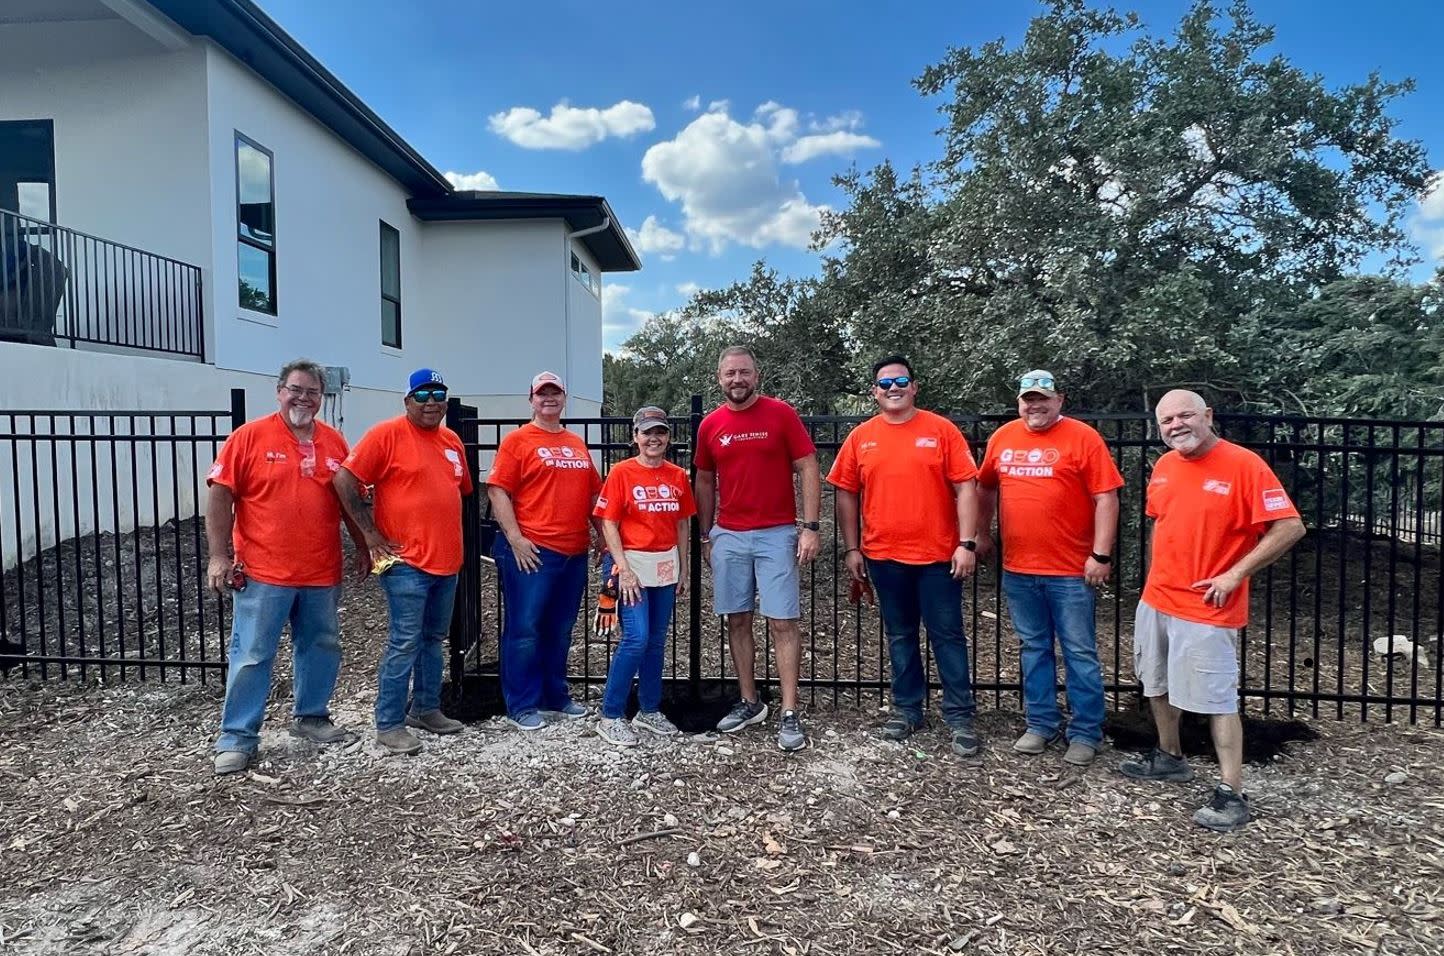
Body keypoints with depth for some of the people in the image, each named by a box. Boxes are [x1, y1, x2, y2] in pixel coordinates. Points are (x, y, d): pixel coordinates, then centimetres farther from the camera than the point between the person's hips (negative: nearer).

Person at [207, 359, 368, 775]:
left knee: (322, 648, 15)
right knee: (252, 656, 2)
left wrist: (363, 548, 14)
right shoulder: (249, 436, -5)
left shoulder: (334, 441, 7)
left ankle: (310, 716, 32)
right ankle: (237, 738, 13)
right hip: (262, 573, -4)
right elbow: (219, 497, -7)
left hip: (322, 573, 5)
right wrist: (219, 556, -11)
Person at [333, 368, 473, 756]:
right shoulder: (387, 434, -8)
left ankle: (426, 708, 29)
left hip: (447, 560, 7)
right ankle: (389, 725, 6)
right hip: (406, 561, -7)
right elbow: (344, 480, -13)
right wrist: (371, 534, -12)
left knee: (434, 638, 16)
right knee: (405, 643, -4)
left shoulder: (452, 441, 12)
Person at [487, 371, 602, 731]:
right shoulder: (517, 440, -2)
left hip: (575, 552, 6)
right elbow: (497, 490, -9)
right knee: (525, 628, 0)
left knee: (560, 629, 15)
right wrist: (515, 538, -16)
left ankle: (556, 697, 27)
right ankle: (521, 706, 10)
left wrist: (601, 533, 14)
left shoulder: (577, 444, 16)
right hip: (531, 551, -6)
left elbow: (593, 492, 21)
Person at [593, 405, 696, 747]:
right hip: (632, 564, -5)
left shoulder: (678, 476, 7)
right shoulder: (621, 473, -6)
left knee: (657, 640, 11)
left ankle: (649, 711, 25)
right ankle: (611, 717, 2)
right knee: (636, 639, -11)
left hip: (666, 566, 5)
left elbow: (682, 525, 12)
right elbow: (608, 524, -8)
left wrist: (683, 569, 11)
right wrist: (623, 569, -14)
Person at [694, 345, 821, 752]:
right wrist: (705, 536, 15)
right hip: (728, 537, 4)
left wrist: (810, 527, -11)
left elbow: (808, 470, -4)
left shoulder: (781, 414, -4)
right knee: (737, 620, 9)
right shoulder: (710, 425, 6)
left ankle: (790, 714, 1)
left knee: (783, 622, -4)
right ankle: (749, 702, 22)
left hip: (777, 534, -4)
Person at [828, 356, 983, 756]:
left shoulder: (941, 430, -3)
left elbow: (965, 488, -5)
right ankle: (907, 709, 26)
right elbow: (846, 495, 7)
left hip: (938, 555, -2)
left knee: (948, 635, 5)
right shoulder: (860, 437, 4)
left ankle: (960, 716, 16)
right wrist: (851, 549, 4)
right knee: (900, 636, 14)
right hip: (884, 556, 2)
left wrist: (967, 543, -11)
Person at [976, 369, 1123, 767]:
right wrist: (982, 535, 19)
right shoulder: (1003, 437, 7)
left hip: (1071, 570, -4)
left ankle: (1085, 733, 17)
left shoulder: (1082, 438, -6)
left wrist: (1101, 555, -13)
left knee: (1080, 653, 5)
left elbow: (1106, 498, -9)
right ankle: (1041, 724, 27)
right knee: (1034, 649, 14)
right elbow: (986, 488, 19)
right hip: (1018, 569, 4)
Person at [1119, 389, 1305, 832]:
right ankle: (1169, 757, 37)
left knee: (1217, 699, -3)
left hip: (1207, 609, -7)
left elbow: (1290, 528, -16)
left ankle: (1232, 793, 6)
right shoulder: (1164, 466, 6)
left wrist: (1235, 574, -16)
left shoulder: (1243, 465, -14)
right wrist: (1157, 575, 15)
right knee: (1158, 685, 19)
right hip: (1155, 600, 7)